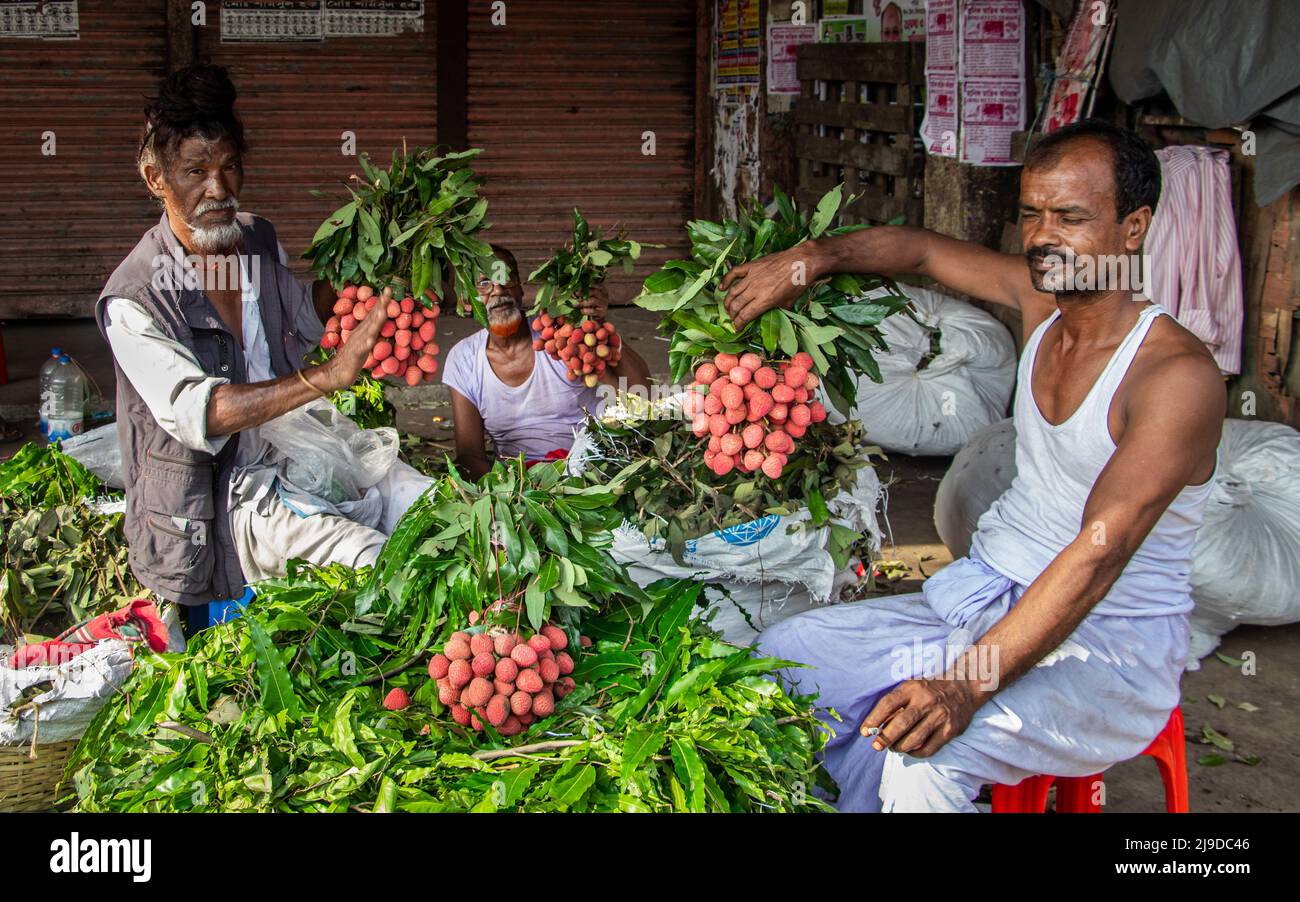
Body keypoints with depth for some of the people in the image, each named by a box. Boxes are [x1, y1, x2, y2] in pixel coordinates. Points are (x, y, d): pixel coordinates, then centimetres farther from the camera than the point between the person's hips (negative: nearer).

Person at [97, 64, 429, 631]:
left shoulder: (258, 239, 7)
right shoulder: (132, 300, -17)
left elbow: (307, 322, 26)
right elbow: (196, 413, -31)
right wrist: (325, 378, -40)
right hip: (228, 495, -7)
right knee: (377, 564, -30)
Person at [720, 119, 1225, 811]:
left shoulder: (1179, 375, -20)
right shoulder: (1041, 299, 3)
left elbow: (1099, 552, -30)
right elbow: (921, 249, 19)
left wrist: (966, 685, -40)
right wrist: (807, 259, 0)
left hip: (1110, 648, -8)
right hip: (985, 598, 8)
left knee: (921, 750, -33)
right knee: (784, 655, -2)